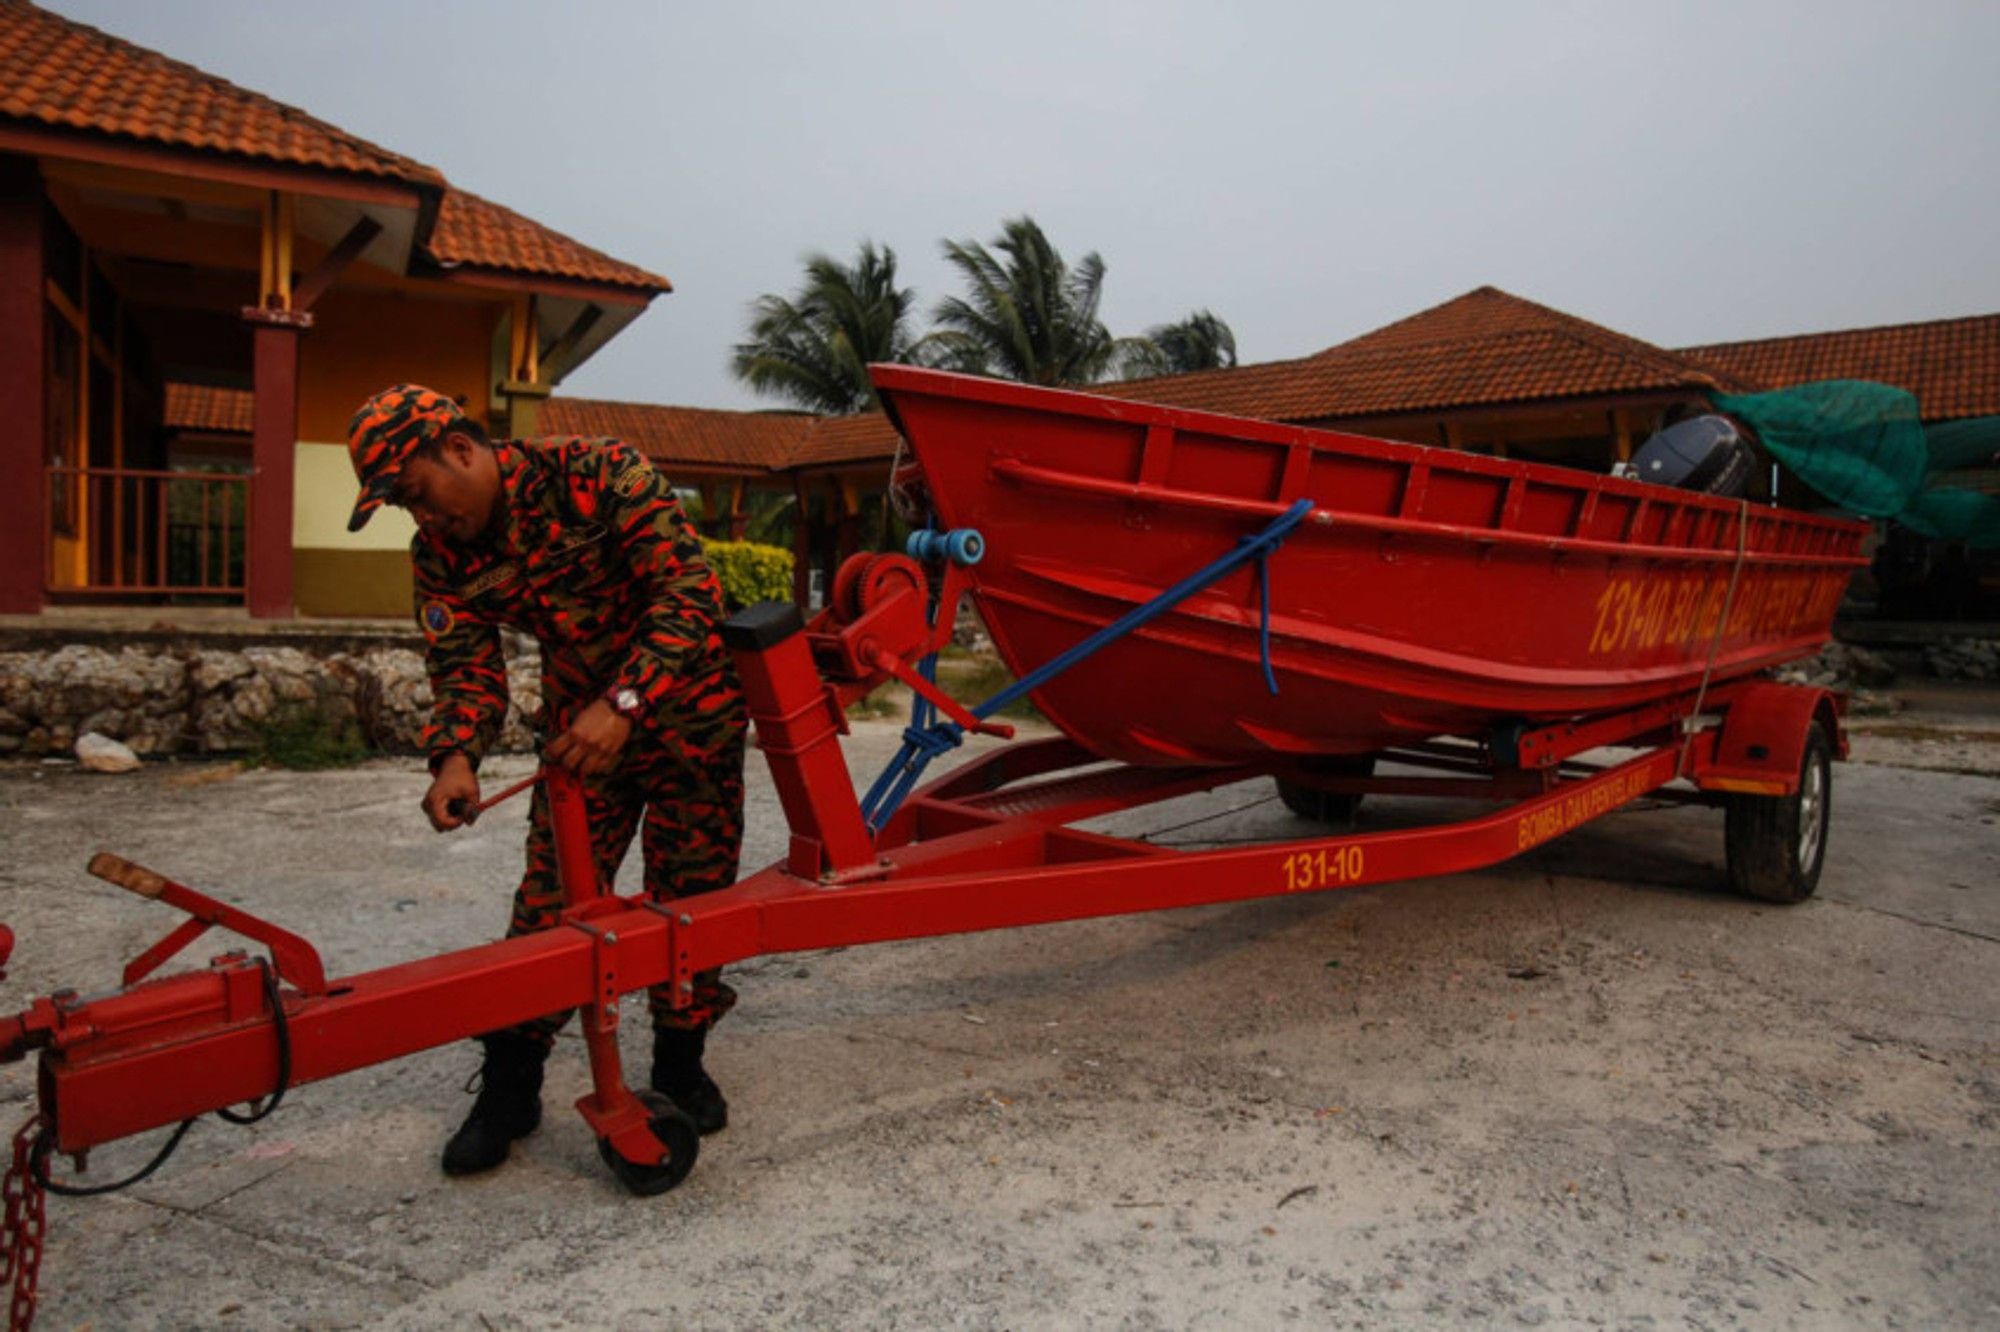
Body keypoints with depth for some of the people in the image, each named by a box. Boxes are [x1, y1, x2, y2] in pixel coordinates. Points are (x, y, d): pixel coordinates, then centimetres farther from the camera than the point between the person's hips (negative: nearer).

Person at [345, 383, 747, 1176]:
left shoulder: (601, 476, -23)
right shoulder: (442, 554, -5)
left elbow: (691, 592, -31)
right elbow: (465, 667, -8)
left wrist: (623, 704, -41)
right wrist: (455, 756, -30)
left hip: (690, 717, -4)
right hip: (580, 729, 4)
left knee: (690, 899, 4)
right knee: (549, 902, -1)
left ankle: (680, 1064, 24)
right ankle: (509, 1088, 13)